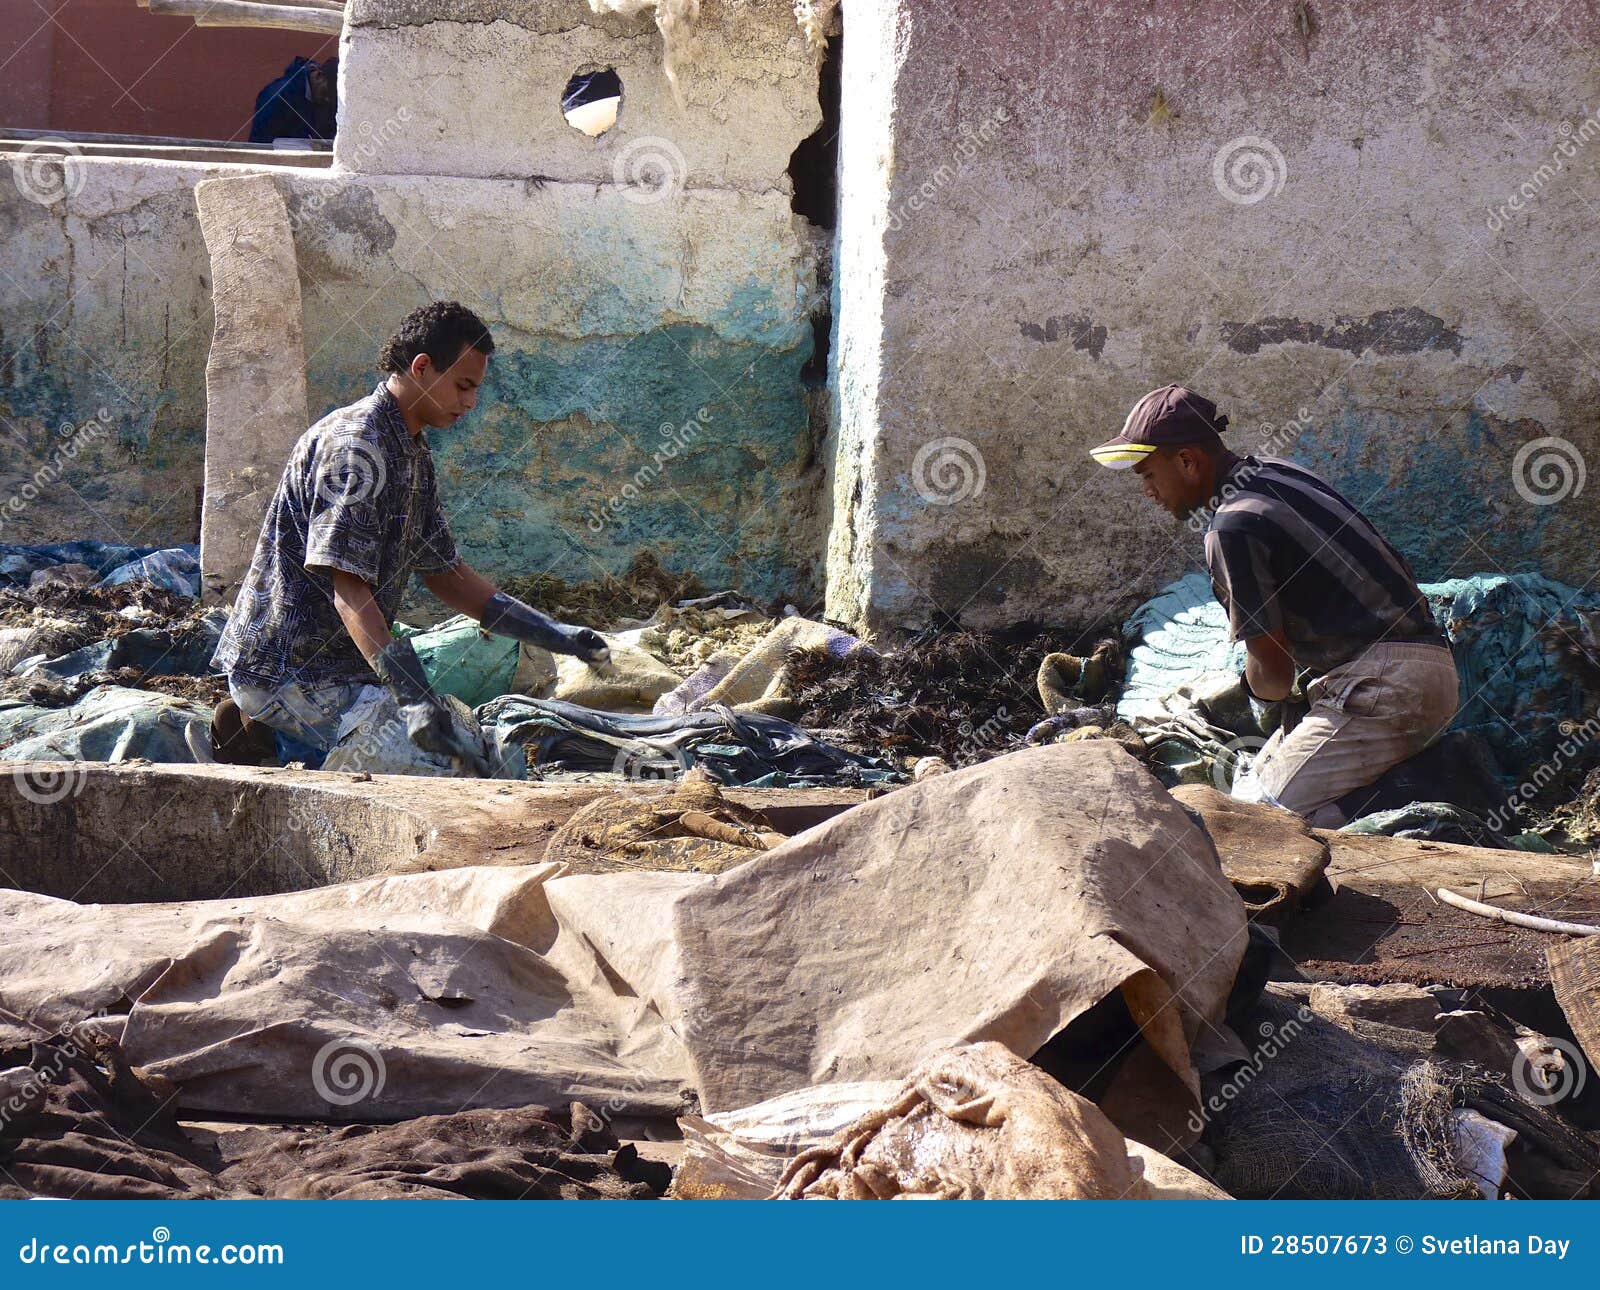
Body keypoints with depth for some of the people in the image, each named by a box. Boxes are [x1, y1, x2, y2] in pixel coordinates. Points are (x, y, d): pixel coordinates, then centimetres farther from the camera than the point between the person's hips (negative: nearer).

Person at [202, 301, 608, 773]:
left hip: (342, 660, 10)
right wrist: (412, 696, -38)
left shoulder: (414, 453, 15)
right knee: (451, 756, -21)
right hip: (290, 673, -10)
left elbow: (441, 570, 19)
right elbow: (346, 585, -27)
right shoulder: (354, 444, -18)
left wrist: (552, 634, 12)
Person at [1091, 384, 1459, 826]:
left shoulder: (1234, 526, -14)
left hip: (1384, 686, -10)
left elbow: (1273, 673, -11)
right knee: (1257, 784, 14)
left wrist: (1257, 687, 14)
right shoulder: (1277, 472, 16)